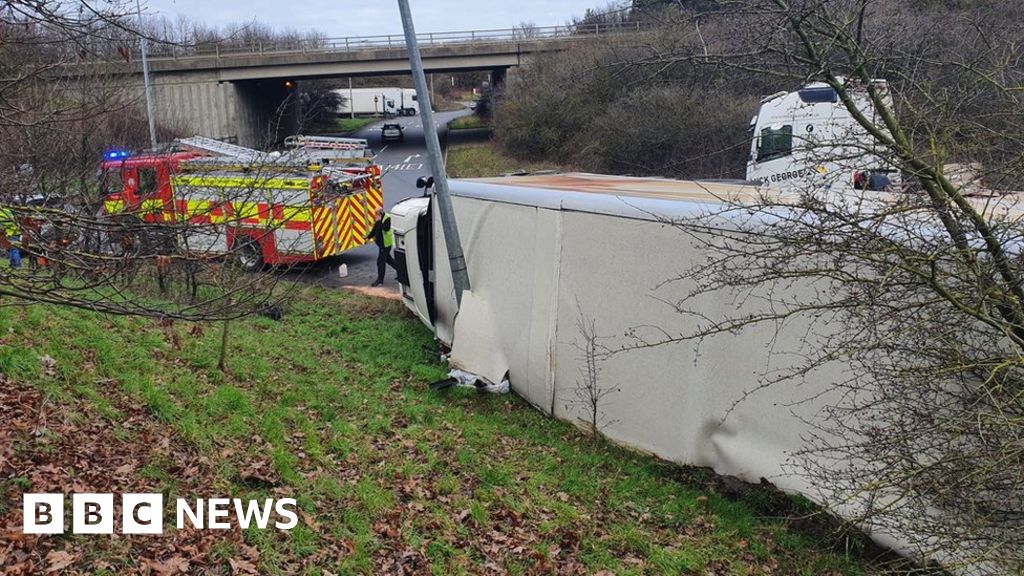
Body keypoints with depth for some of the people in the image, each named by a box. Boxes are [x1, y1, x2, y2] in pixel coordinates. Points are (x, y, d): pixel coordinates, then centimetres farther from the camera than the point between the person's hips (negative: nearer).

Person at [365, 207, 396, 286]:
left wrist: (379, 221, -31)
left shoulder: (387, 218, -17)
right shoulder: (378, 219, 10)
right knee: (387, 259, 21)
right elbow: (374, 230, 18)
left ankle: (380, 280, 2)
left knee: (380, 261, -6)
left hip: (385, 243, -10)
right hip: (380, 243, 10)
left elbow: (386, 228, -32)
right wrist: (369, 237, 8)